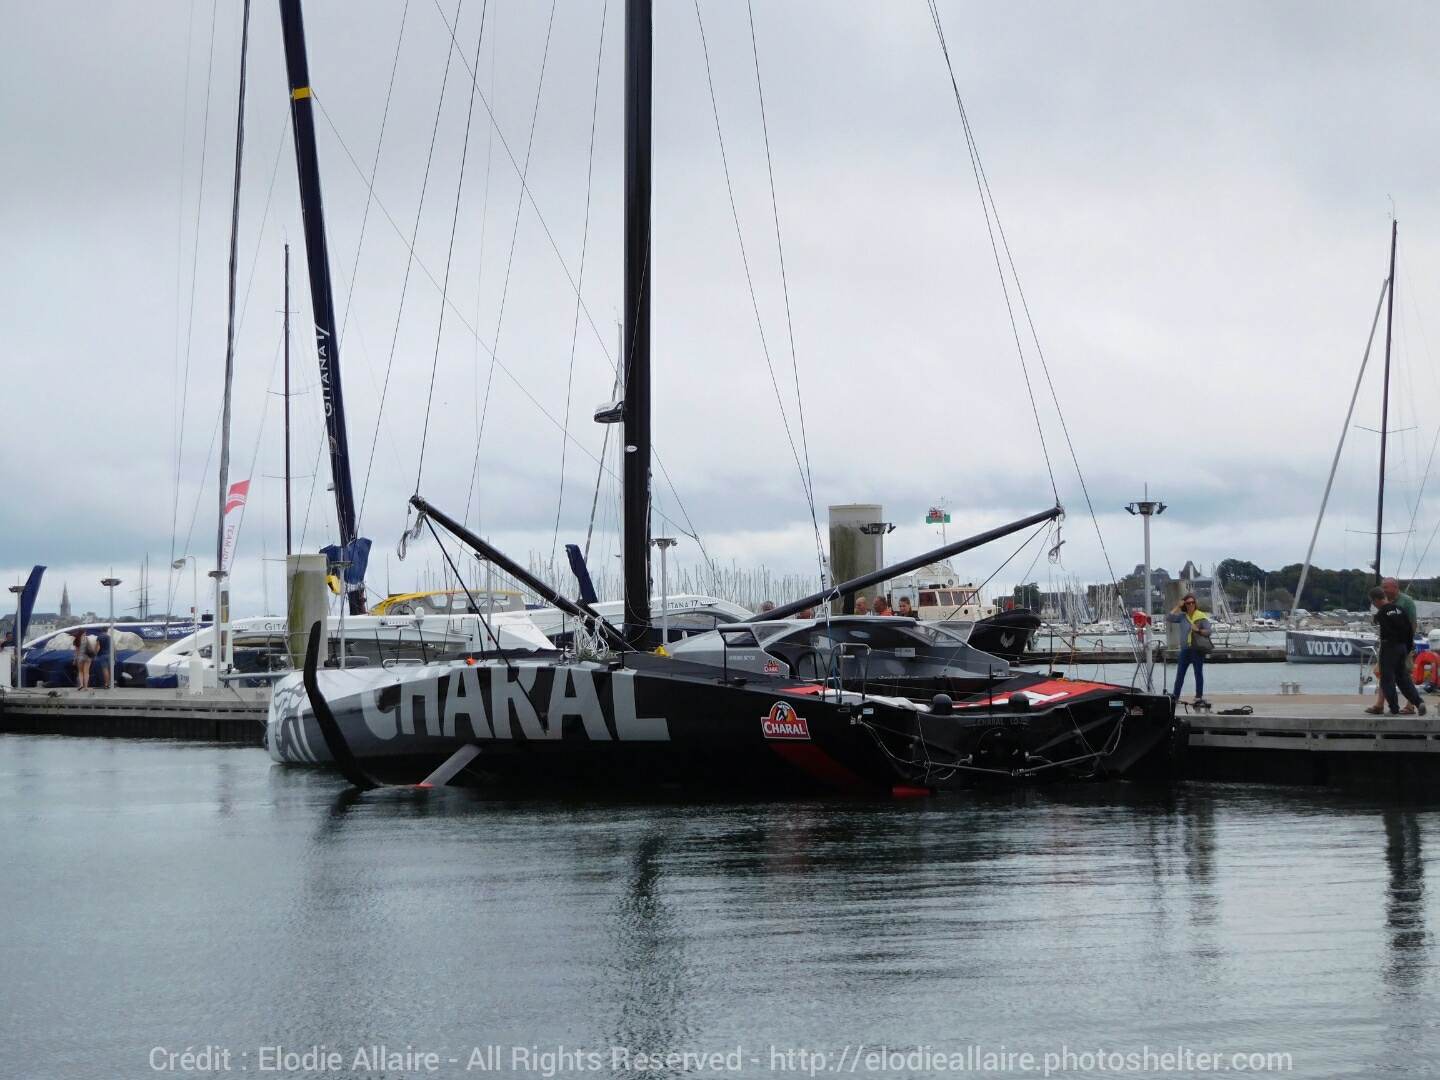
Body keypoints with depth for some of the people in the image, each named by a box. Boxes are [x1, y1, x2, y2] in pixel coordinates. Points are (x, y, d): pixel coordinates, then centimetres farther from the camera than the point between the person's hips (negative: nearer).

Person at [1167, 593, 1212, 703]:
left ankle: (1199, 697, 5)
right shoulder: (1182, 616, 10)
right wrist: (1178, 606, -1)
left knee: (1198, 673, 2)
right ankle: (1175, 695, 13)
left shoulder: (1201, 617, -3)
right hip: (1185, 649, 5)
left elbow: (1208, 632, -6)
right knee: (1180, 673, 7)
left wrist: (1198, 630, -22)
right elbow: (1169, 618, -1)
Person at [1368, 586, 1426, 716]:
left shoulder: (1381, 613, -15)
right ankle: (1418, 701, 2)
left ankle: (1394, 709, 0)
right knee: (1402, 676, 13)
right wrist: (1408, 647, 15)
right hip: (1402, 646, 7)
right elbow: (1409, 628, 8)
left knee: (1387, 678, 1)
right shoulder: (1399, 608, 6)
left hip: (1389, 646, -7)